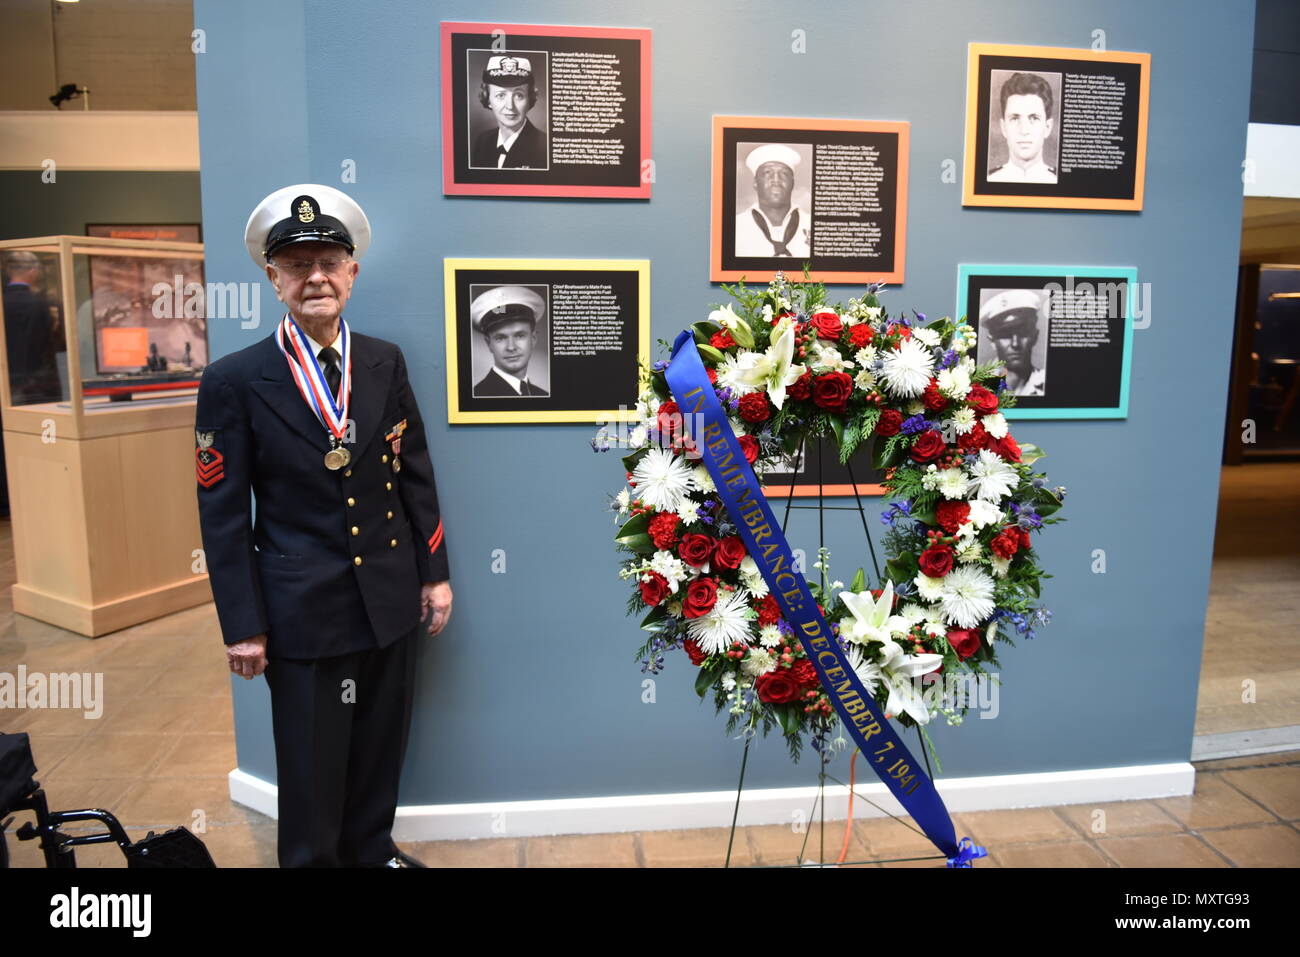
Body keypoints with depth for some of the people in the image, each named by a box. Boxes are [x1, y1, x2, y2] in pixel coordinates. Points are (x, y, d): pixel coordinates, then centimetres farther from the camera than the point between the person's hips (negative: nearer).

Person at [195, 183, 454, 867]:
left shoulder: (385, 363, 1)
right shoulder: (234, 381, -9)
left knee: (381, 747, 20)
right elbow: (223, 515, -7)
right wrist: (243, 627, -7)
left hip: (391, 601, 4)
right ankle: (312, 861, 37)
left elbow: (416, 474, 6)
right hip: (303, 610, -3)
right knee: (311, 765, 12)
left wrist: (435, 573, 6)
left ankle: (373, 851, 43)